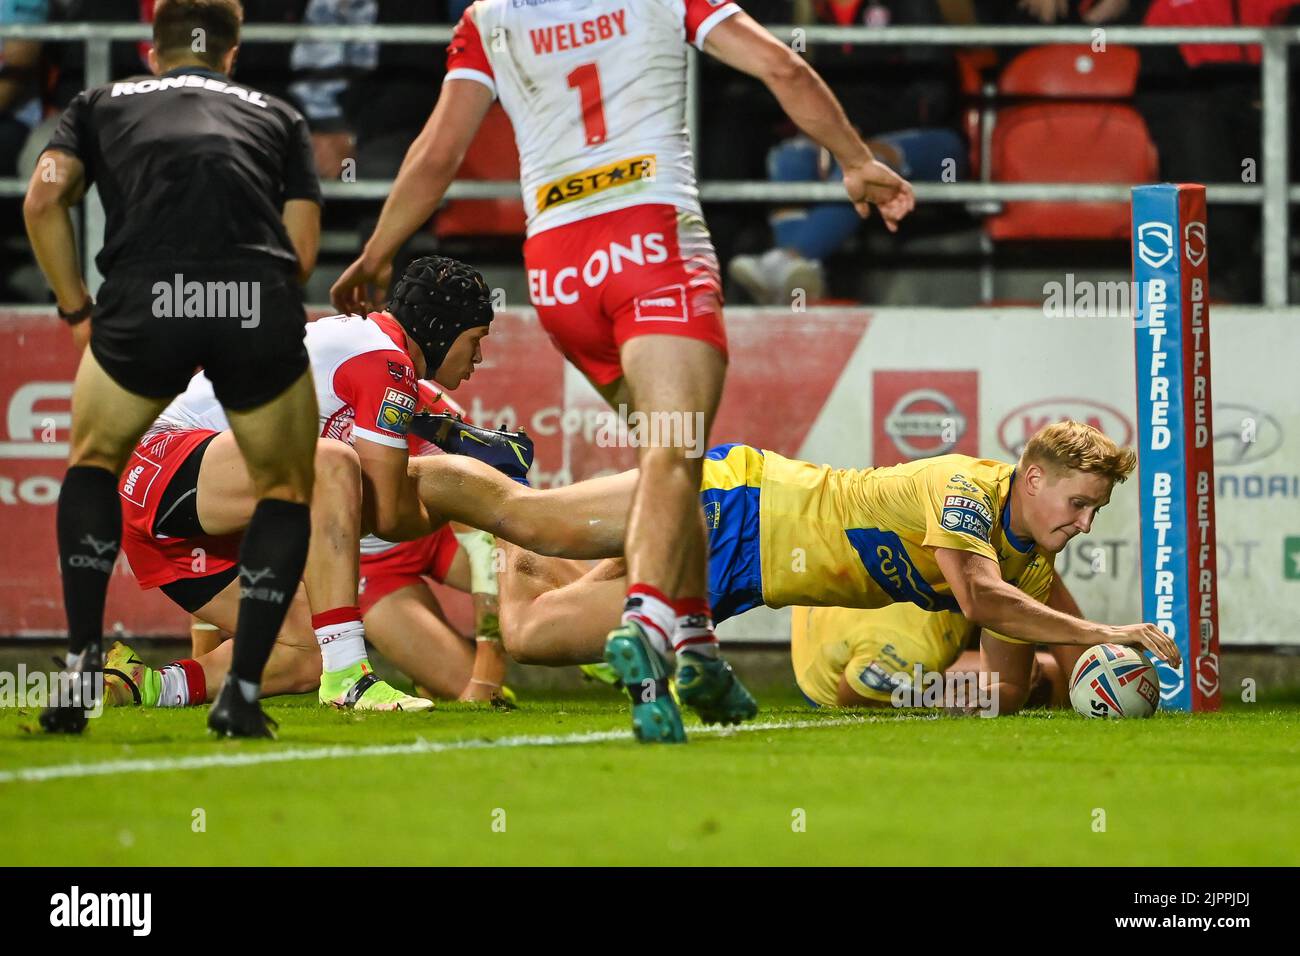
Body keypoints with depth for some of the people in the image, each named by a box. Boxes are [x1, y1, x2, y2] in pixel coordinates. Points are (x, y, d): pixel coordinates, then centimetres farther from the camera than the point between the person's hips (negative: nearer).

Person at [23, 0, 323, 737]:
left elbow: (44, 199, 11)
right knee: (287, 493, 23)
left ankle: (84, 664, 16)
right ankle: (243, 692, 11)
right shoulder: (278, 116, 29)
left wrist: (77, 309, 19)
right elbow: (304, 243, 15)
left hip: (145, 299, 0)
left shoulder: (102, 103, 28)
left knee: (93, 463, 28)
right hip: (260, 308, 0)